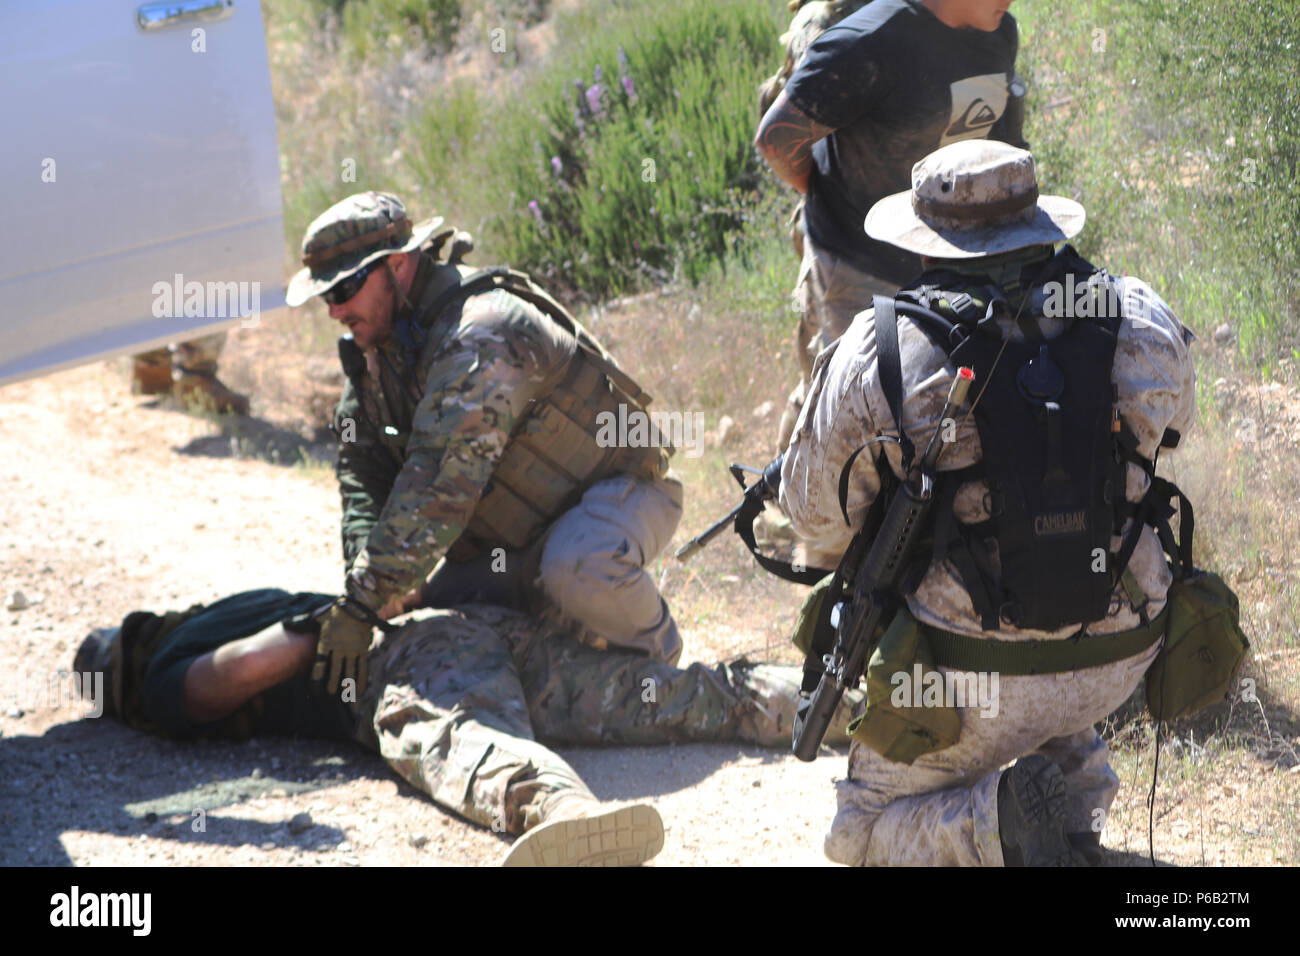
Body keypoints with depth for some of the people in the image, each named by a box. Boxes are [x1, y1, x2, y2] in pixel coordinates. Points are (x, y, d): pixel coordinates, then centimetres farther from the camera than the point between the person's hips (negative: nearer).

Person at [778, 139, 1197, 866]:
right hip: (1118, 655, 4)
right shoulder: (1138, 325, -8)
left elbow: (817, 511, -2)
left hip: (970, 672, -4)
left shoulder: (879, 351, -14)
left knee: (869, 832, 17)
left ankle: (1005, 823, -12)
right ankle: (1078, 797, 15)